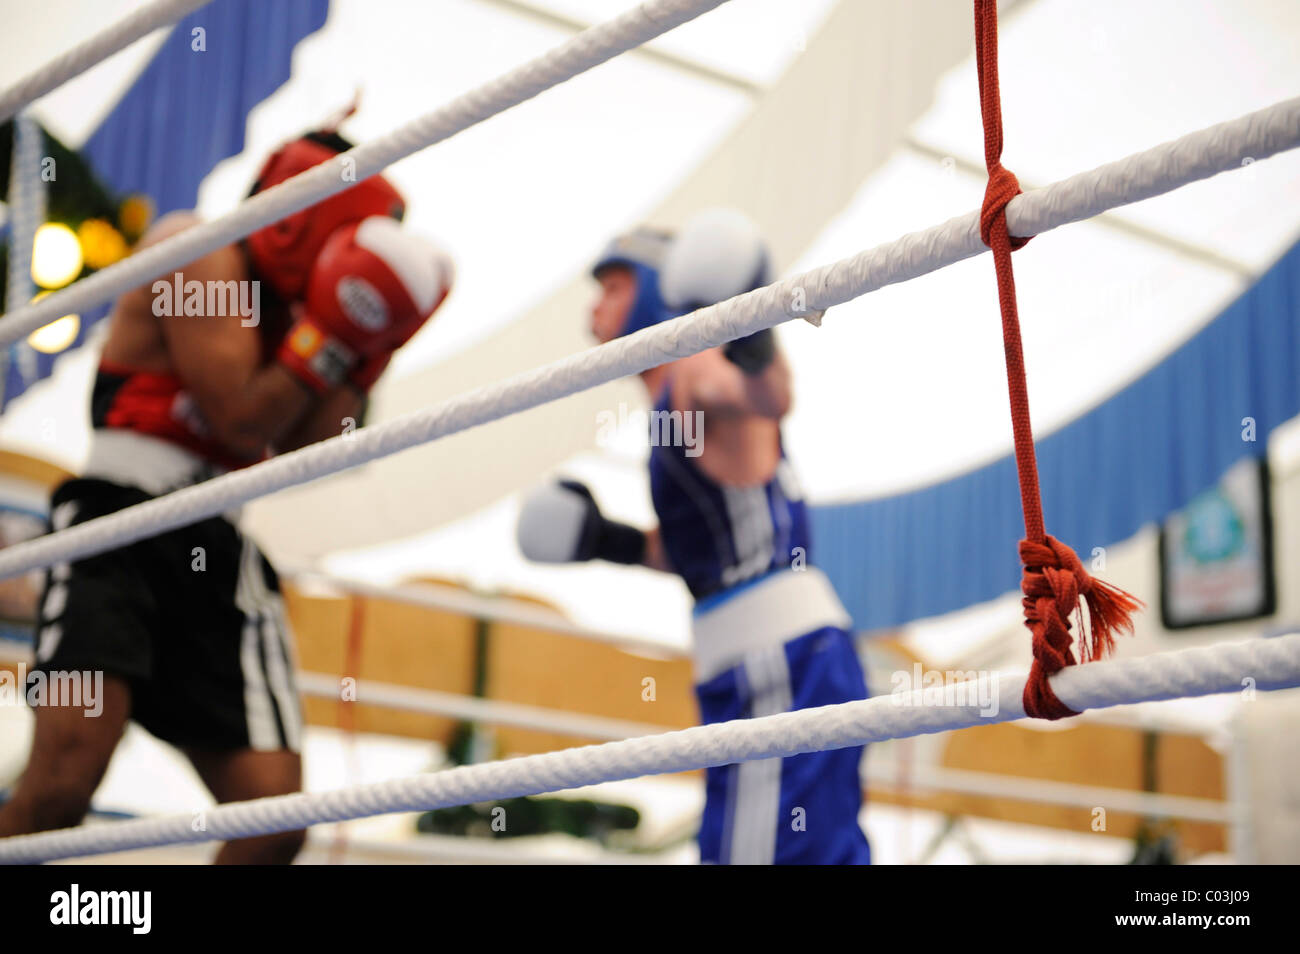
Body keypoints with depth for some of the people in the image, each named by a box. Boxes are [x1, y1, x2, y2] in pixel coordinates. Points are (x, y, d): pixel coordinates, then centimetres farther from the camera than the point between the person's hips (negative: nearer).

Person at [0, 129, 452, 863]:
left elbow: (305, 454, 6)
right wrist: (336, 334, -9)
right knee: (61, 788, -23)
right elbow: (243, 418, -13)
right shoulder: (202, 254, -3)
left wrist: (367, 351, 3)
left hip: (220, 553, 7)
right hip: (121, 531, -7)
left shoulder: (285, 305, 18)